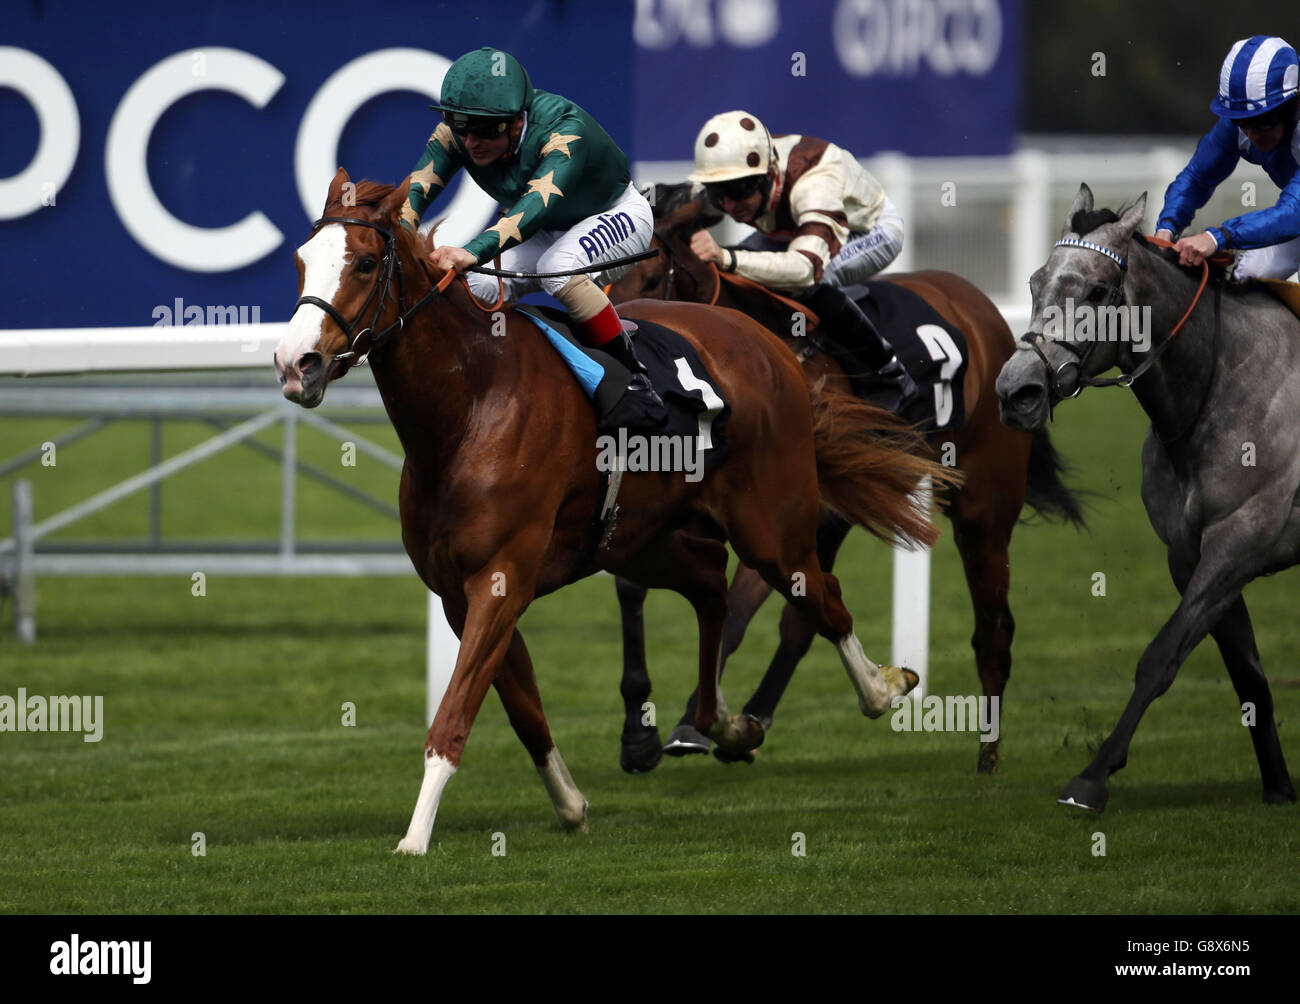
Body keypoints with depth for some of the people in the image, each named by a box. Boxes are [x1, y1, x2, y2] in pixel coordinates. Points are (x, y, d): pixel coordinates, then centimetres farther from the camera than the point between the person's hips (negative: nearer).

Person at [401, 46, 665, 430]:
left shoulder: (563, 130, -38)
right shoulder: (455, 134, -21)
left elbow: (537, 204, -53)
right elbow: (415, 190, -30)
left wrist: (474, 251, -68)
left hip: (616, 215, -6)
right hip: (544, 233, 6)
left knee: (558, 268, -36)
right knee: (468, 287, -16)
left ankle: (637, 385, -26)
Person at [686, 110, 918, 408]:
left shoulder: (812, 183, -46)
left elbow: (806, 266, -62)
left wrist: (727, 258, -73)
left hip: (872, 229, -7)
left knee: (811, 281, -37)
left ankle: (891, 370, -21)